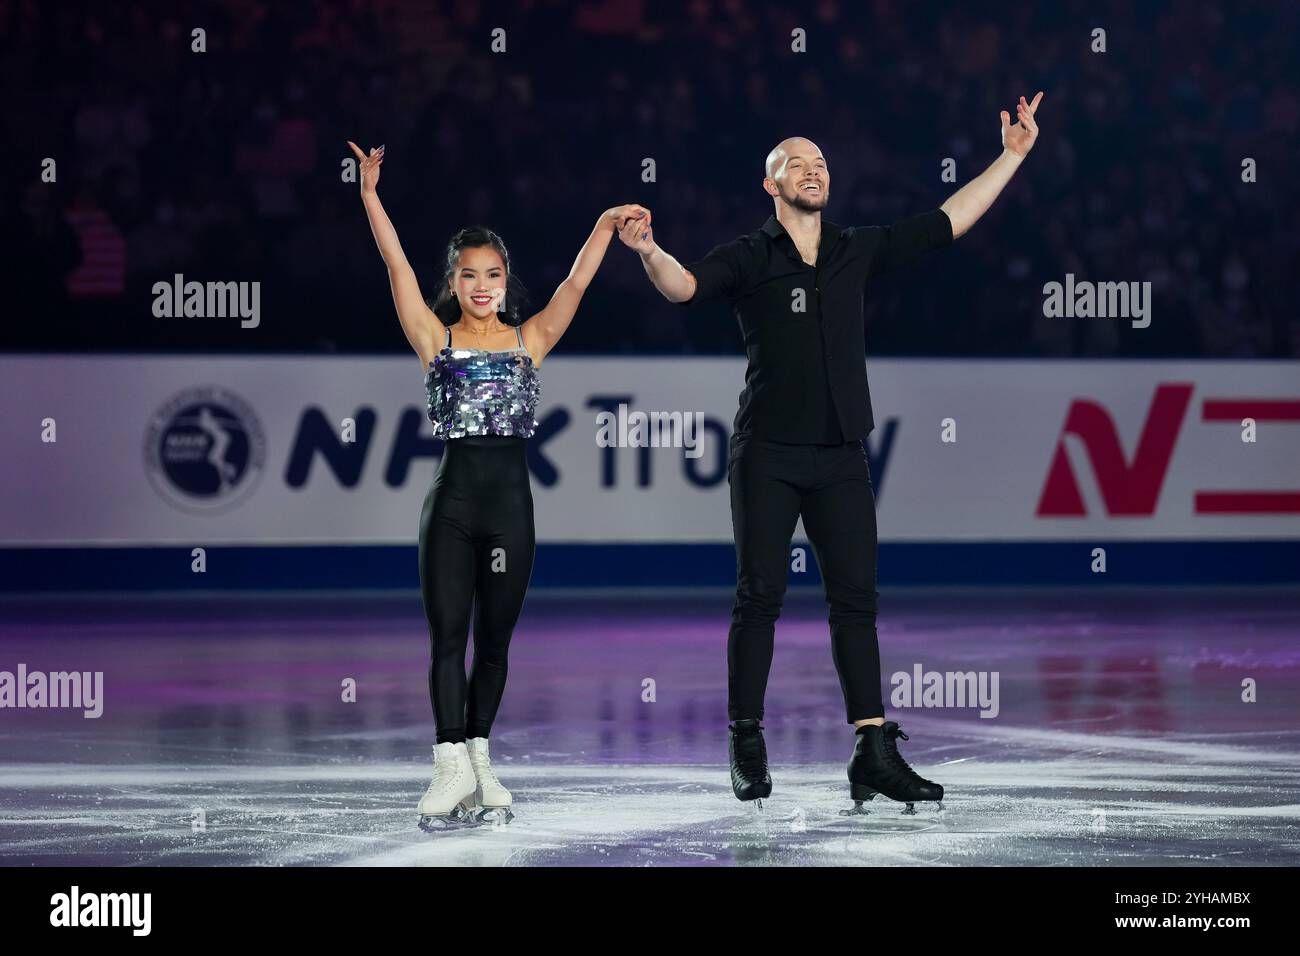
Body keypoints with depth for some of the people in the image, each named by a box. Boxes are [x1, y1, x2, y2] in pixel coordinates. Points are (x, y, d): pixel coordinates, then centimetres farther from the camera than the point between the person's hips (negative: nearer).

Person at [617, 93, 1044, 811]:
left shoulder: (859, 251, 11)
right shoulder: (748, 258, 0)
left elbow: (949, 221, 15)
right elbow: (683, 286, -17)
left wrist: (1013, 155, 14)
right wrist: (649, 251, -39)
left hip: (841, 456, 3)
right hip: (767, 455, -3)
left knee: (856, 599, 0)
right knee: (759, 598, 0)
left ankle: (874, 755, -2)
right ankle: (747, 748, 8)